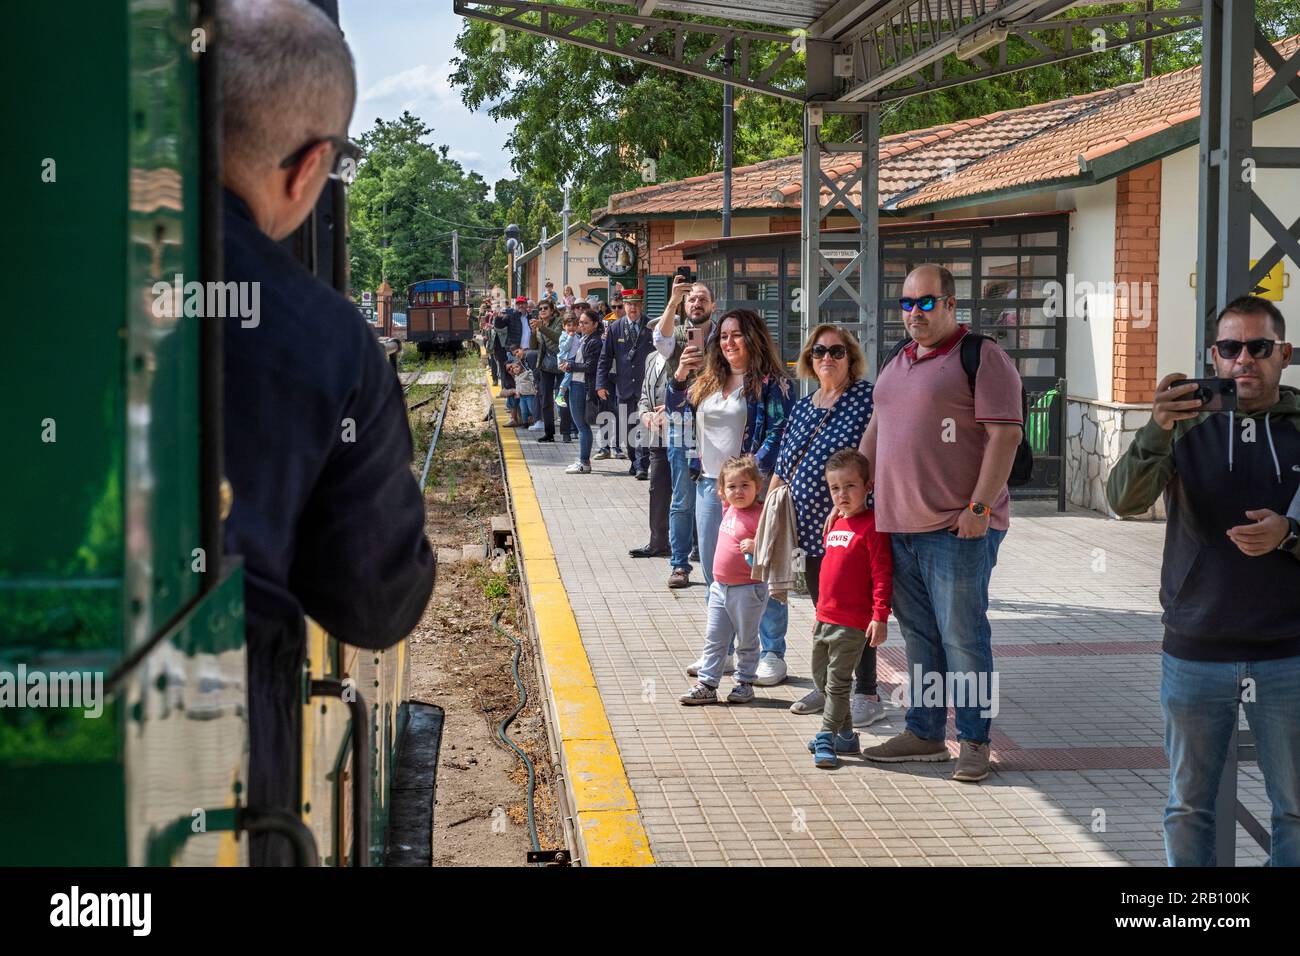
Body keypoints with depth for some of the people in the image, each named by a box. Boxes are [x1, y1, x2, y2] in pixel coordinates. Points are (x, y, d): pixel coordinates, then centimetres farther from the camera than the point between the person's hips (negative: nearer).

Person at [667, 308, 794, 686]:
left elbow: (779, 435, -12)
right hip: (709, 485, 7)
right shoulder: (708, 380, 15)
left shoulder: (772, 383, -6)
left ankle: (773, 655, 4)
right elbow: (676, 407, 15)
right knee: (714, 573, 13)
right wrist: (679, 376, -3)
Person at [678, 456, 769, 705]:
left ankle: (745, 683, 23)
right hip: (720, 587, 7)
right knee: (714, 639, 10)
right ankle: (706, 684, 16)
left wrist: (755, 546, -34)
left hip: (747, 590, -7)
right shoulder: (730, 510, 7)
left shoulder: (760, 515, -18)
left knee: (746, 641, 9)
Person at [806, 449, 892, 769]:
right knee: (821, 678, 16)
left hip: (853, 623, -9)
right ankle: (845, 735, 27)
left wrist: (880, 617, -21)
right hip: (826, 618, 9)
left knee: (837, 682, -2)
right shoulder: (835, 524, 12)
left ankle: (827, 738, 6)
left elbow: (882, 575, -17)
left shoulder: (872, 526, -14)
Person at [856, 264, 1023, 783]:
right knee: (918, 636, 13)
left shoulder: (981, 357, -7)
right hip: (899, 526, 7)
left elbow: (1005, 435, -13)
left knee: (963, 637, -3)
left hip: (957, 528, -7)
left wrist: (979, 507, -19)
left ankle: (974, 742, 5)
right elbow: (875, 431, 26)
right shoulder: (897, 364, 18)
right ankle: (924, 732, 21)